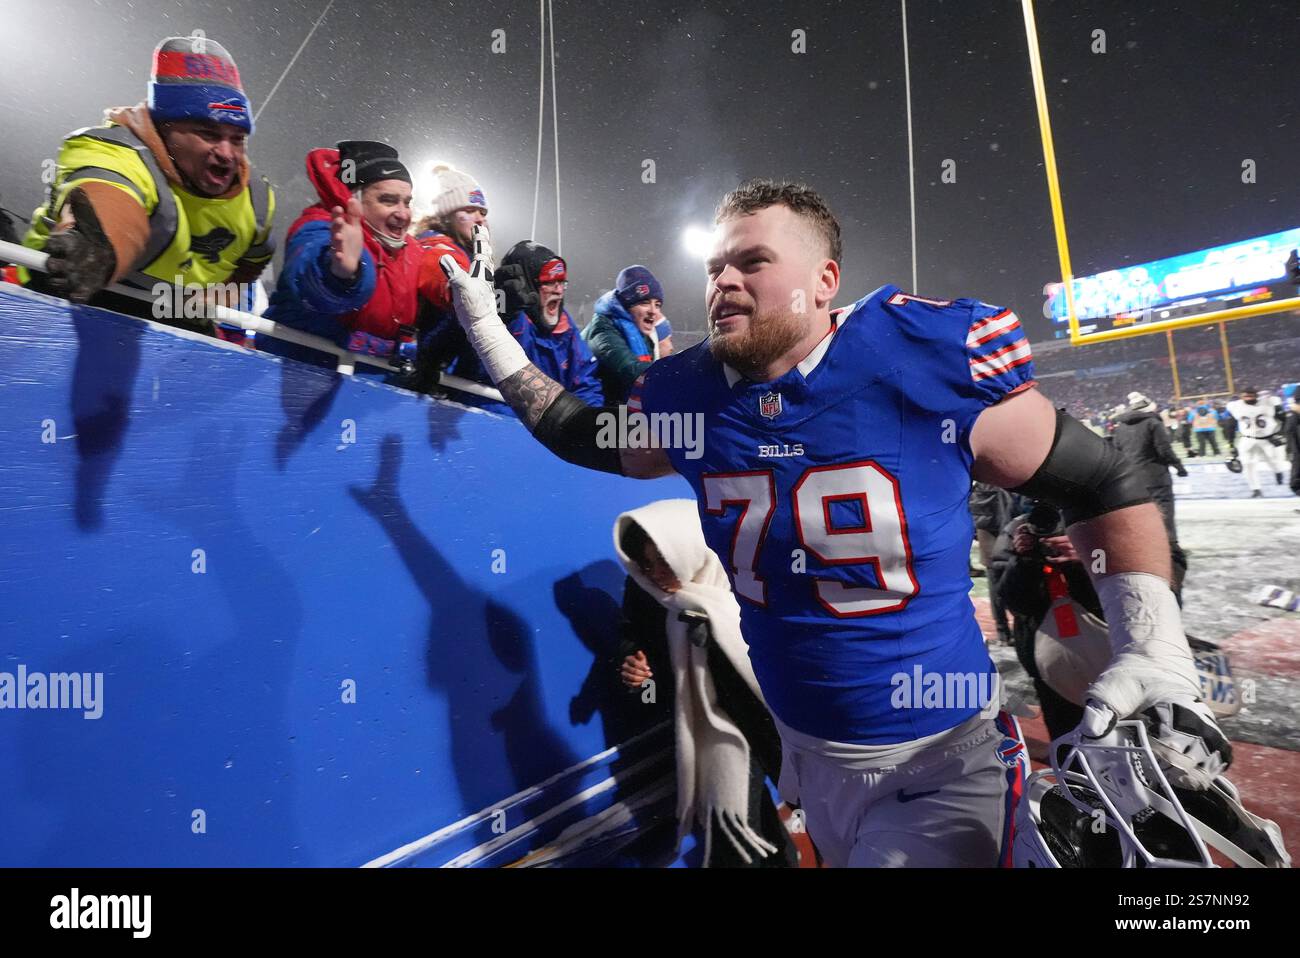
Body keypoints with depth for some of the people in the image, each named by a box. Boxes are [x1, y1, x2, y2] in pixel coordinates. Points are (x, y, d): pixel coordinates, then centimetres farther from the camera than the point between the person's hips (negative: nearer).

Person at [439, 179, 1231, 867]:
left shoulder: (930, 360, -19)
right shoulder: (688, 398, -8)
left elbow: (1103, 486, -8)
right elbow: (577, 432, 10)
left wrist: (1154, 652, -15)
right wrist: (485, 325, 9)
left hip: (943, 763, -4)